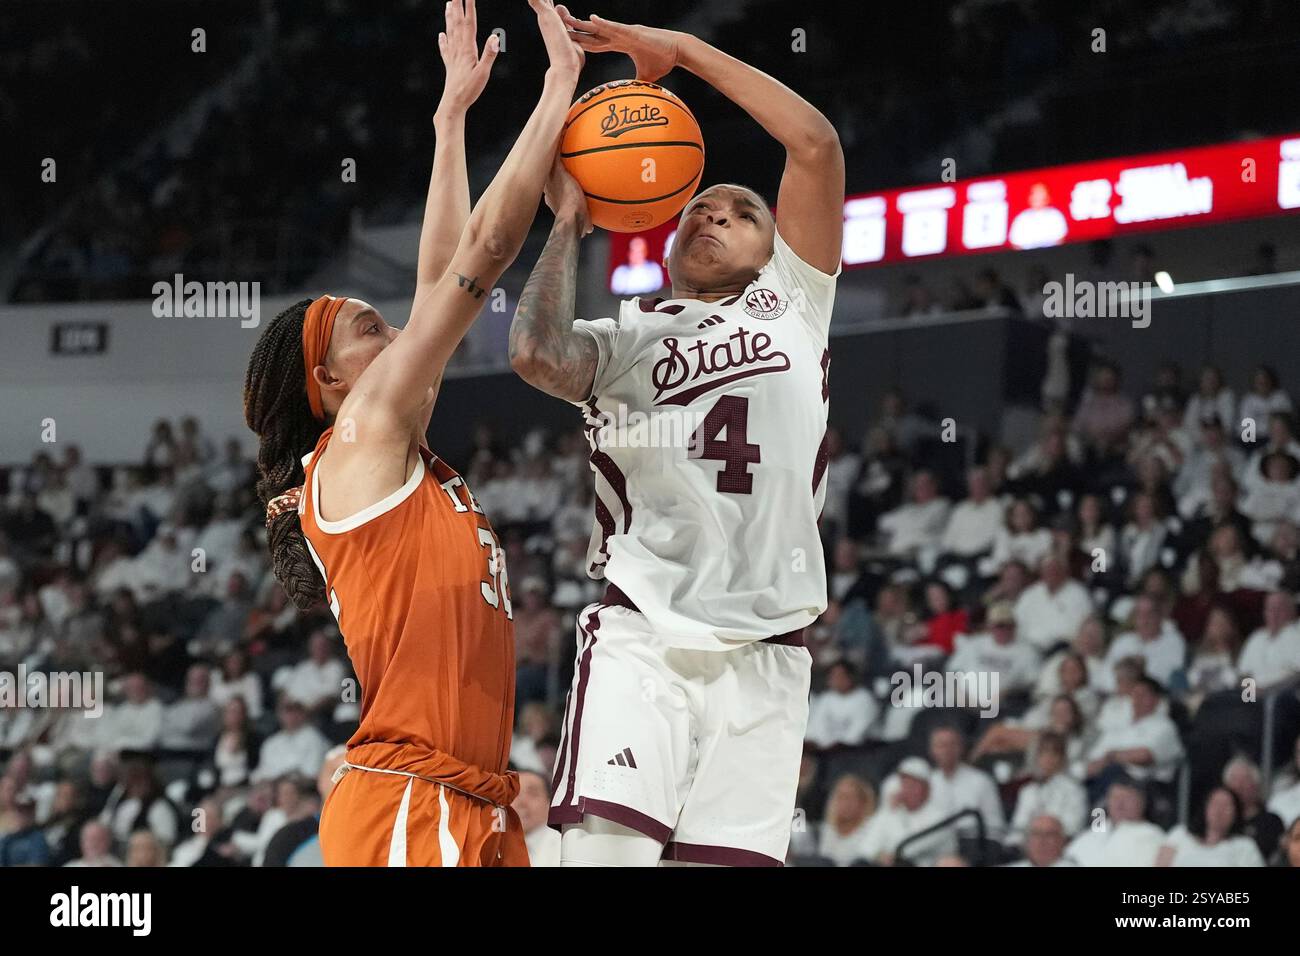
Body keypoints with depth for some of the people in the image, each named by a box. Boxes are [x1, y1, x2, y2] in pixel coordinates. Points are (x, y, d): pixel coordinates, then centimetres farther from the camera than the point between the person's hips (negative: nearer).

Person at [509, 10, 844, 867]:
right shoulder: (627, 340, 16)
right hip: (643, 638, -1)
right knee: (606, 848, -19)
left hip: (763, 656, 1)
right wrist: (569, 222, 5)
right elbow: (538, 356, -9)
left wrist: (681, 50, 6)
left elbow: (816, 145, 6)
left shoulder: (793, 303, 19)